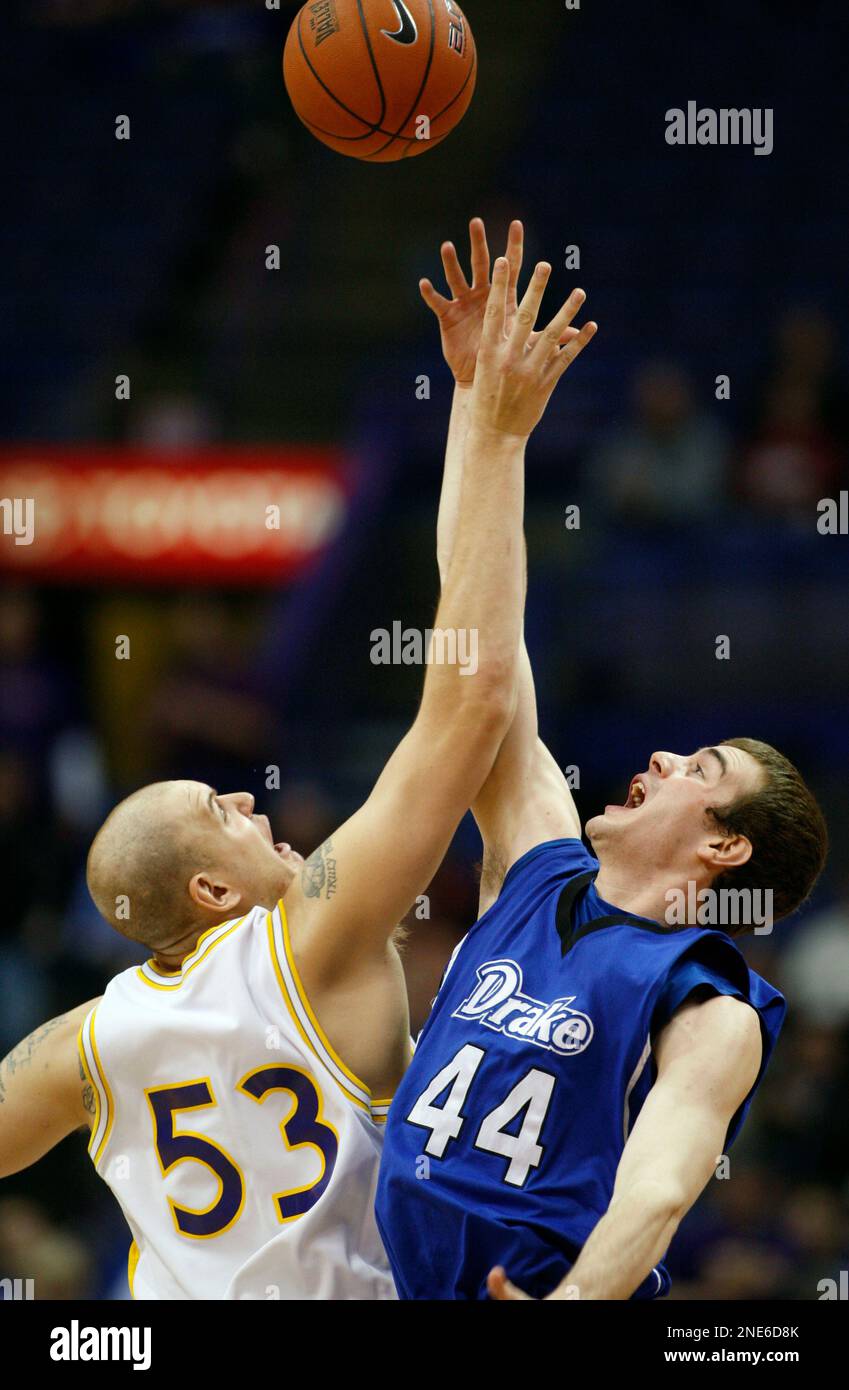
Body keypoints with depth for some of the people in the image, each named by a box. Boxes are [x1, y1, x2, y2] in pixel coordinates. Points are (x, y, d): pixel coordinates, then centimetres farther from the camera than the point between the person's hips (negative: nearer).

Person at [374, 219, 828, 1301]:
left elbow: (655, 1196, -25)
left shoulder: (713, 1014, -8)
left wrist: (574, 1302, -43)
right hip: (400, 1283, 6)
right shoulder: (542, 874, 8)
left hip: (539, 1287, -6)